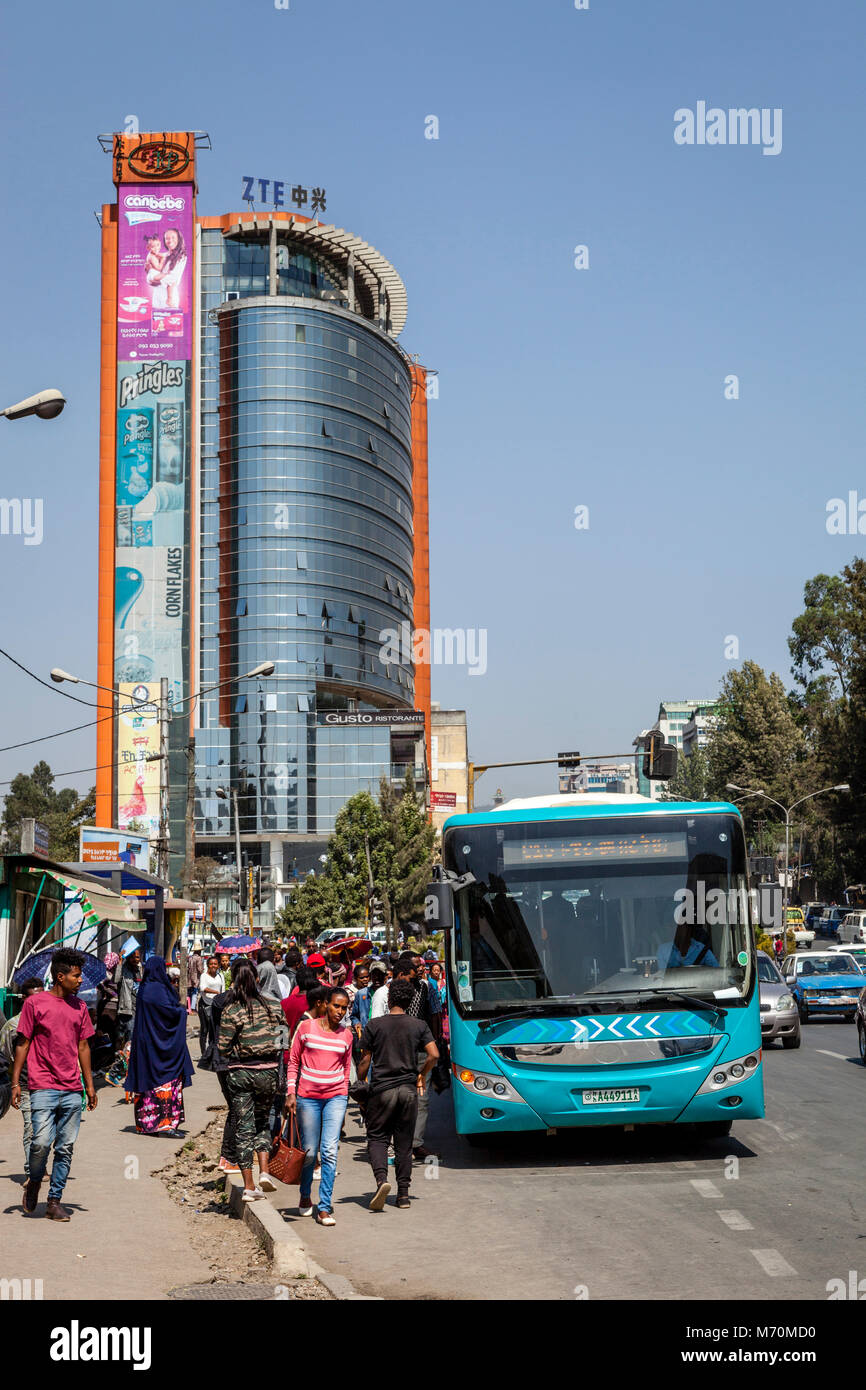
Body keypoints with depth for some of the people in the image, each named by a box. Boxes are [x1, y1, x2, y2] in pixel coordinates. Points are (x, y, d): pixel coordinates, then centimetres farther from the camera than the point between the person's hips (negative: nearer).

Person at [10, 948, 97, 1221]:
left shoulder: (79, 1006, 12)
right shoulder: (35, 1003, -1)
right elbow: (23, 1043, 1)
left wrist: (89, 1085, 15)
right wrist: (15, 1082, -3)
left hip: (72, 1090, 4)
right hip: (43, 1087, -4)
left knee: (66, 1147, 3)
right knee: (41, 1141, -13)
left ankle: (55, 1201, 12)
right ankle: (35, 1181, 16)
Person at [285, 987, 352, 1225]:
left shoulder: (346, 1035, 5)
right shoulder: (306, 1027, -1)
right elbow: (293, 1061, 5)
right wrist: (291, 1093, -2)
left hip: (335, 1096, 1)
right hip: (307, 1096, -1)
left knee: (329, 1151, -11)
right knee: (309, 1151, 7)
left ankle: (324, 1208, -8)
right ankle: (305, 1196, 33)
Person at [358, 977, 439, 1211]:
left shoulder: (374, 1025, -2)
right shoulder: (419, 1026, 2)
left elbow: (364, 1061, -2)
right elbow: (434, 1054, -5)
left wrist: (360, 1082, 13)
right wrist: (422, 1075, 11)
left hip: (382, 1089, -2)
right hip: (408, 1089, 2)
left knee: (377, 1138, 6)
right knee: (404, 1143, 10)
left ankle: (381, 1180, -18)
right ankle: (403, 1193, 11)